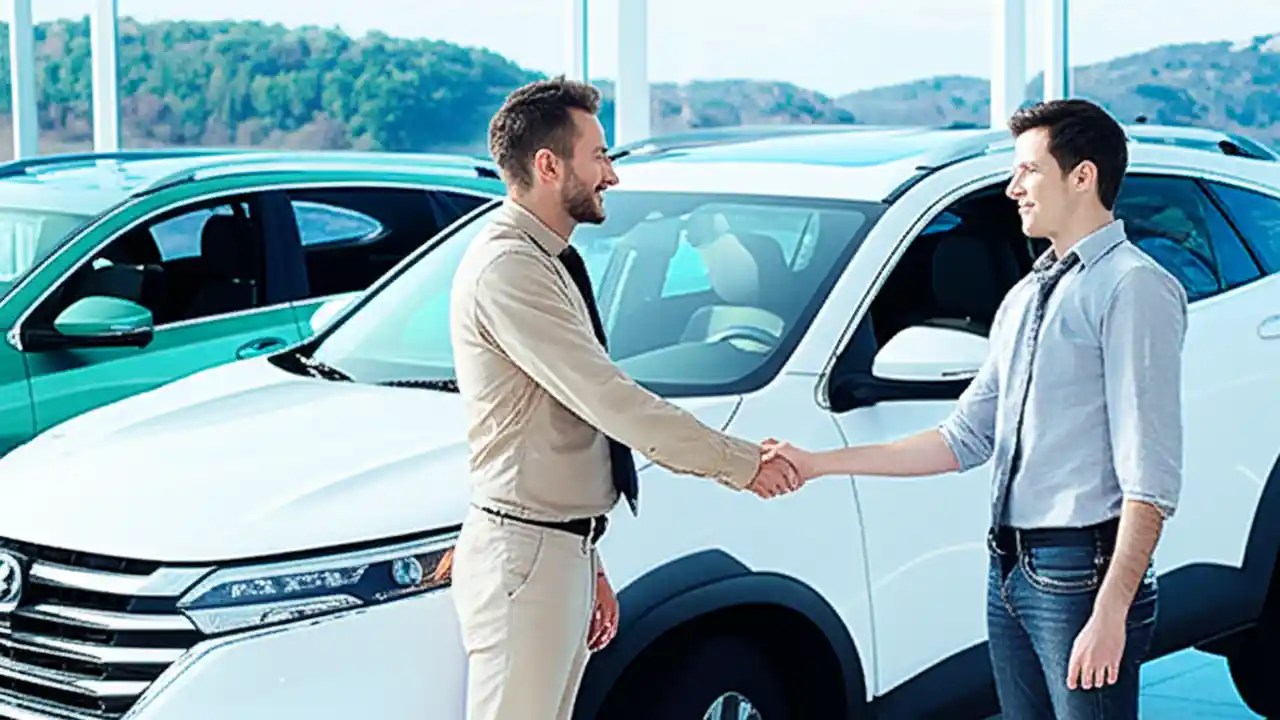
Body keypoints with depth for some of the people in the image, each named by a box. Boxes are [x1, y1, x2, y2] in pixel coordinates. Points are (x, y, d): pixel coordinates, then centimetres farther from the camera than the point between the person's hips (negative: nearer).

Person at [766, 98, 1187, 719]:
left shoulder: (1131, 288, -10)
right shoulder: (1025, 296, 17)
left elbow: (1149, 475, -16)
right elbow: (965, 439, 18)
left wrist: (1111, 612, -22)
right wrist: (820, 464, 12)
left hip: (1080, 572, -8)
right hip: (1010, 570, 8)